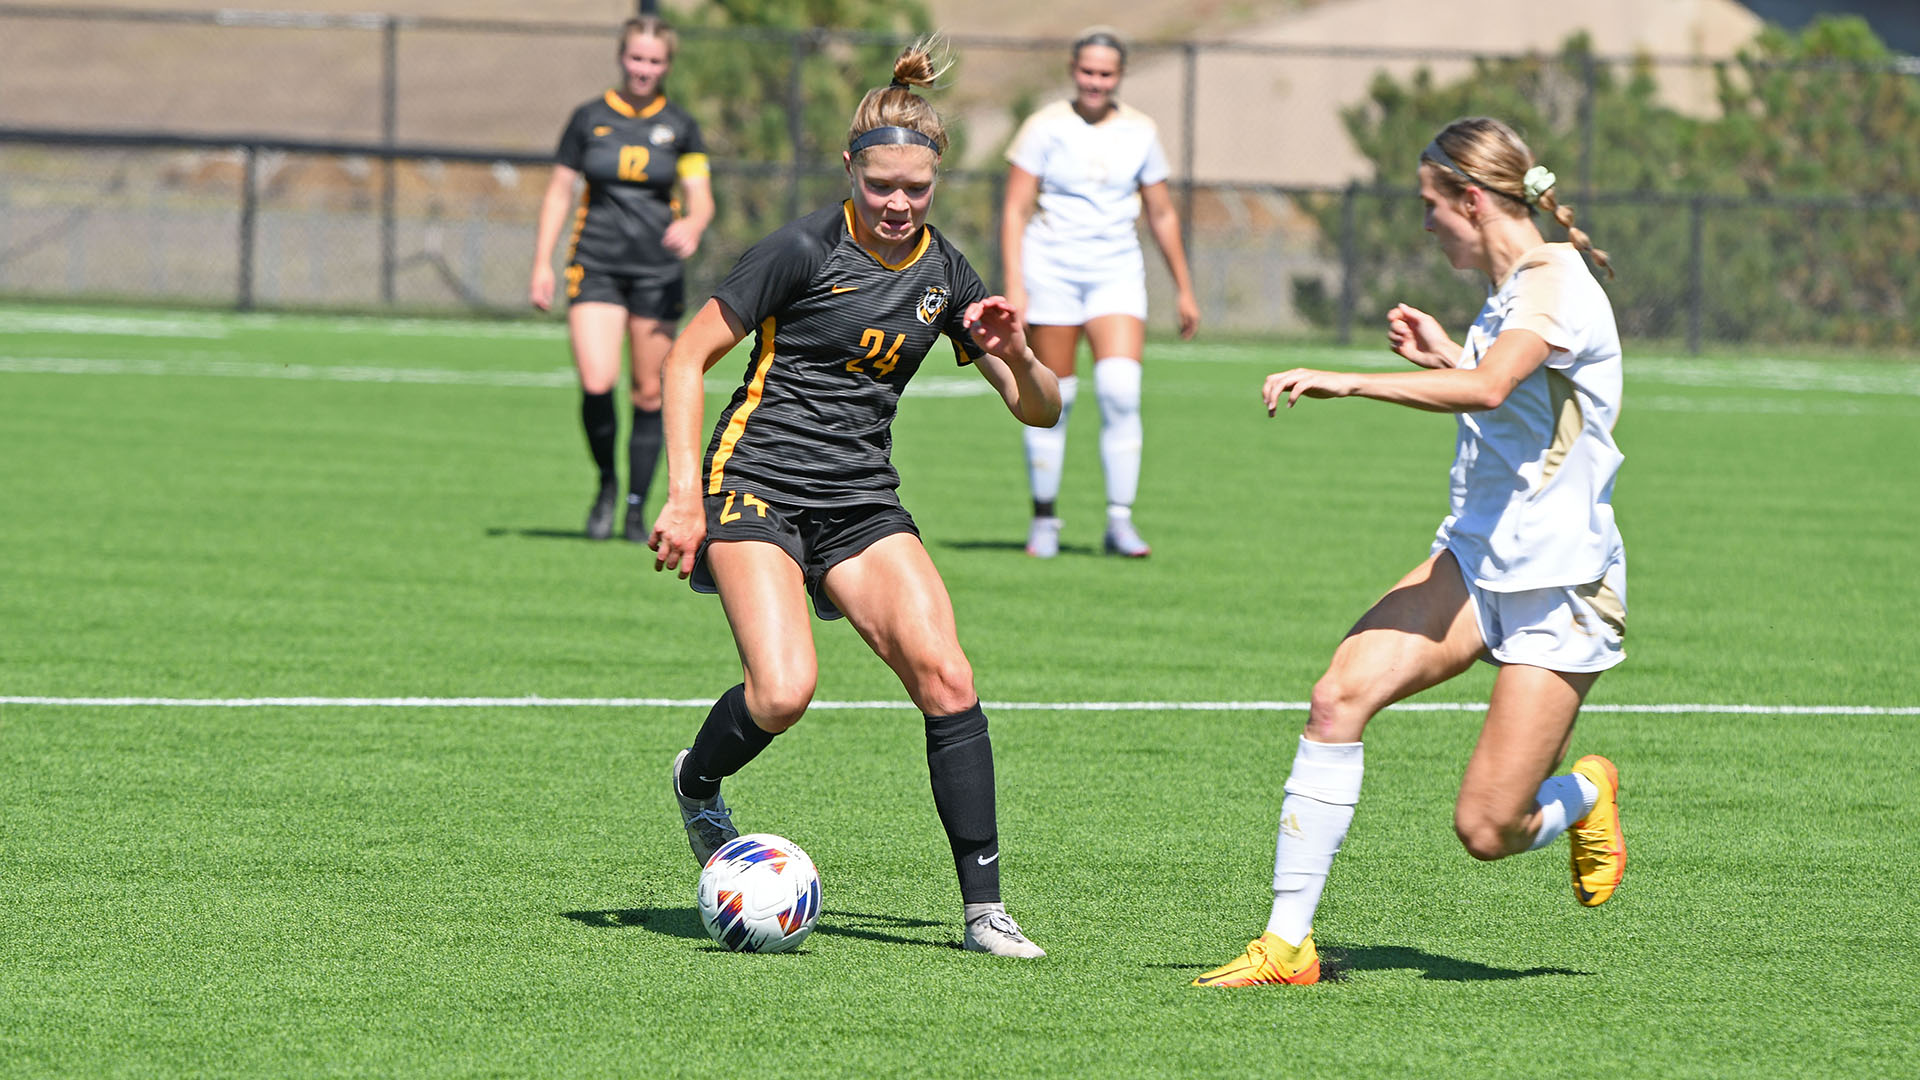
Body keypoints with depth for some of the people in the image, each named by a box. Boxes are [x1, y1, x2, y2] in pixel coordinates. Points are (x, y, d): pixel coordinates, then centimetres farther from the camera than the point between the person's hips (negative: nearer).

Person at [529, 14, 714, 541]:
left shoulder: (679, 126, 5)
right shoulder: (589, 118, 4)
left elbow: (702, 199, 2)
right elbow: (559, 192, 8)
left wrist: (692, 226, -22)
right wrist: (543, 264, 1)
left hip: (658, 274, 1)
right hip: (595, 267, -1)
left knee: (649, 394, 0)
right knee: (597, 383, -18)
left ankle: (636, 507, 12)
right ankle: (606, 483, 5)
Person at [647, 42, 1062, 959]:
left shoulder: (944, 275, 7)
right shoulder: (806, 249, -9)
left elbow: (1039, 411, 12)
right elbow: (687, 357, -5)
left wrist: (1015, 356, -11)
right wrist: (684, 494, -13)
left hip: (861, 503, 5)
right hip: (757, 483, -5)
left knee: (945, 677, -16)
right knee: (784, 693, -25)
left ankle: (984, 908, -12)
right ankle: (697, 783, 10)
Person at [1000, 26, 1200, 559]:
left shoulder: (1139, 131, 6)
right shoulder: (1046, 127, -3)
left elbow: (1162, 215, 15)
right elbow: (1015, 210, -5)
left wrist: (1183, 289, 17)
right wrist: (1013, 287, -15)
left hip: (1117, 270, 2)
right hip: (1051, 269, -2)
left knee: (1121, 391, -14)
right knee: (1052, 399, 0)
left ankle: (1120, 521, -12)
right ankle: (1044, 518, 14)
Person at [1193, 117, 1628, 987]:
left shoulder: (1556, 282, -15)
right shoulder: (1507, 294, 14)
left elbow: (1489, 388, -35)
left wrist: (1350, 382, -38)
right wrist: (1444, 358, 22)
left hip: (1560, 588, -9)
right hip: (1474, 562, 9)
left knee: (1486, 832, -8)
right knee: (1341, 694, -16)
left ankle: (1586, 794, 29)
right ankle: (1287, 940, -16)